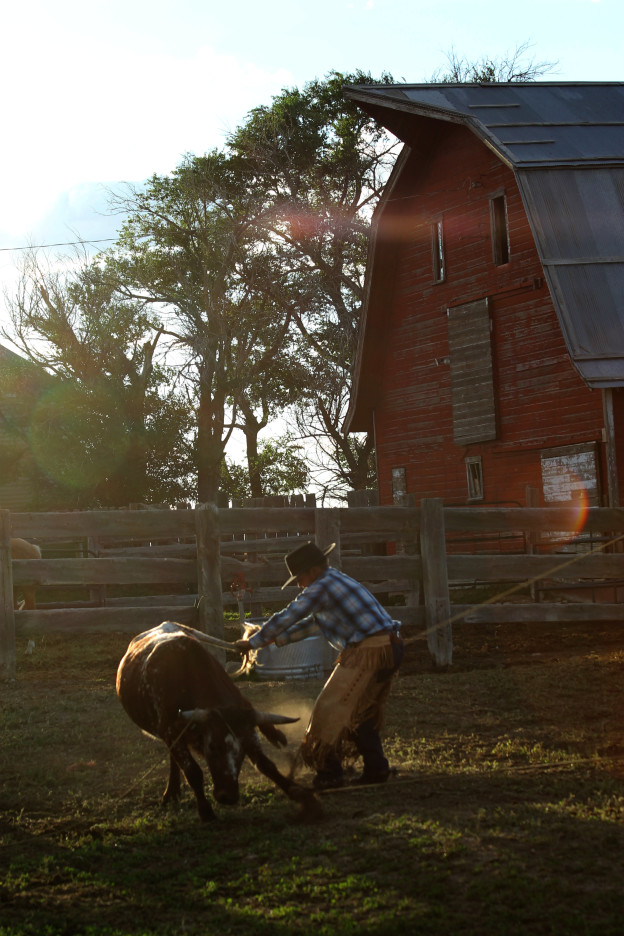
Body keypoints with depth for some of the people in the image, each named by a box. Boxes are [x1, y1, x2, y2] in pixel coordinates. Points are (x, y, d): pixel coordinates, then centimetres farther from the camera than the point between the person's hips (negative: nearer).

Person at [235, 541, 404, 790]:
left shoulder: (320, 587, -7)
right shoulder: (339, 581, 24)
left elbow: (286, 618, -5)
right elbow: (313, 623, 32)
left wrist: (253, 642, 6)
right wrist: (277, 639, 31)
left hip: (368, 652, -10)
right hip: (390, 648, 10)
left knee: (332, 709, -2)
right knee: (363, 711, 20)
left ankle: (330, 773, 2)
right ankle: (376, 768, 19)